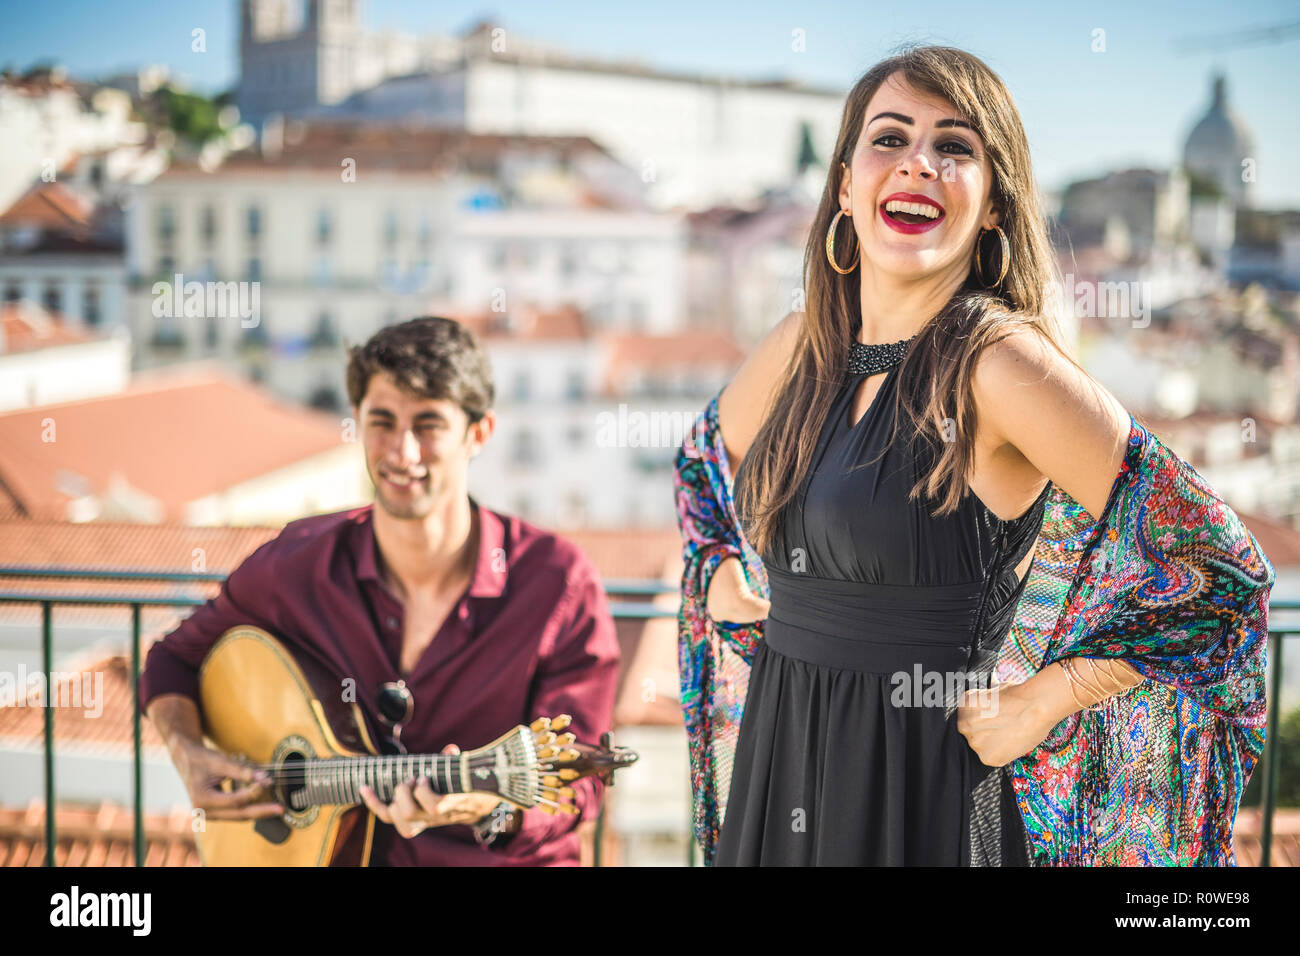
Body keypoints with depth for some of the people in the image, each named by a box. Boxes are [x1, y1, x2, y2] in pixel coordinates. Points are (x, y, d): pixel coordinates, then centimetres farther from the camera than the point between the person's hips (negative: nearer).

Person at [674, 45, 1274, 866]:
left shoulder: (1000, 360, -16)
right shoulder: (805, 345, 3)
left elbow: (1221, 568, -18)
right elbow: (708, 457, 26)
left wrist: (1035, 707, -12)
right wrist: (723, 581, 9)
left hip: (922, 794, -6)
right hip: (772, 767, 6)